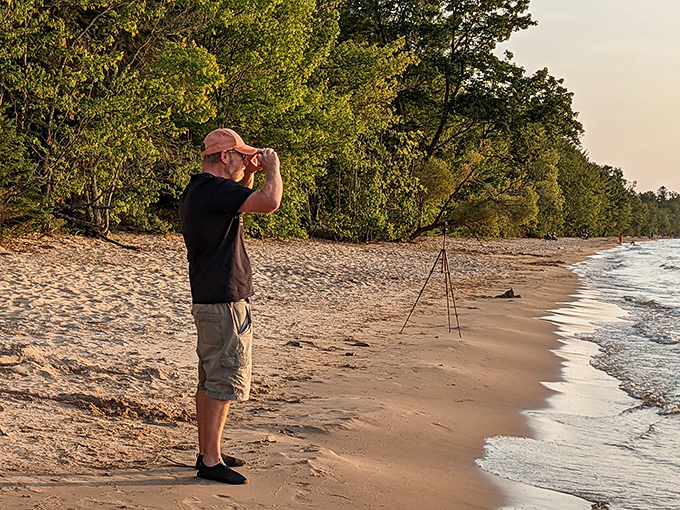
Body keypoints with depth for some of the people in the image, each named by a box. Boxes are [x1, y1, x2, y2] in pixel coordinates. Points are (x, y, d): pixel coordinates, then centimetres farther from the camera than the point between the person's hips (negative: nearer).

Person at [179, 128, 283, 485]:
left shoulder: (196, 191, 15)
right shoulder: (215, 189, -18)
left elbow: (242, 200, 33)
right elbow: (269, 202, -29)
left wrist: (250, 173, 16)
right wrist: (273, 168, -11)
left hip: (208, 300, 11)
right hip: (225, 301, -11)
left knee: (211, 380, 16)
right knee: (225, 379, -6)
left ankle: (207, 452, 24)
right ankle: (211, 461, -2)